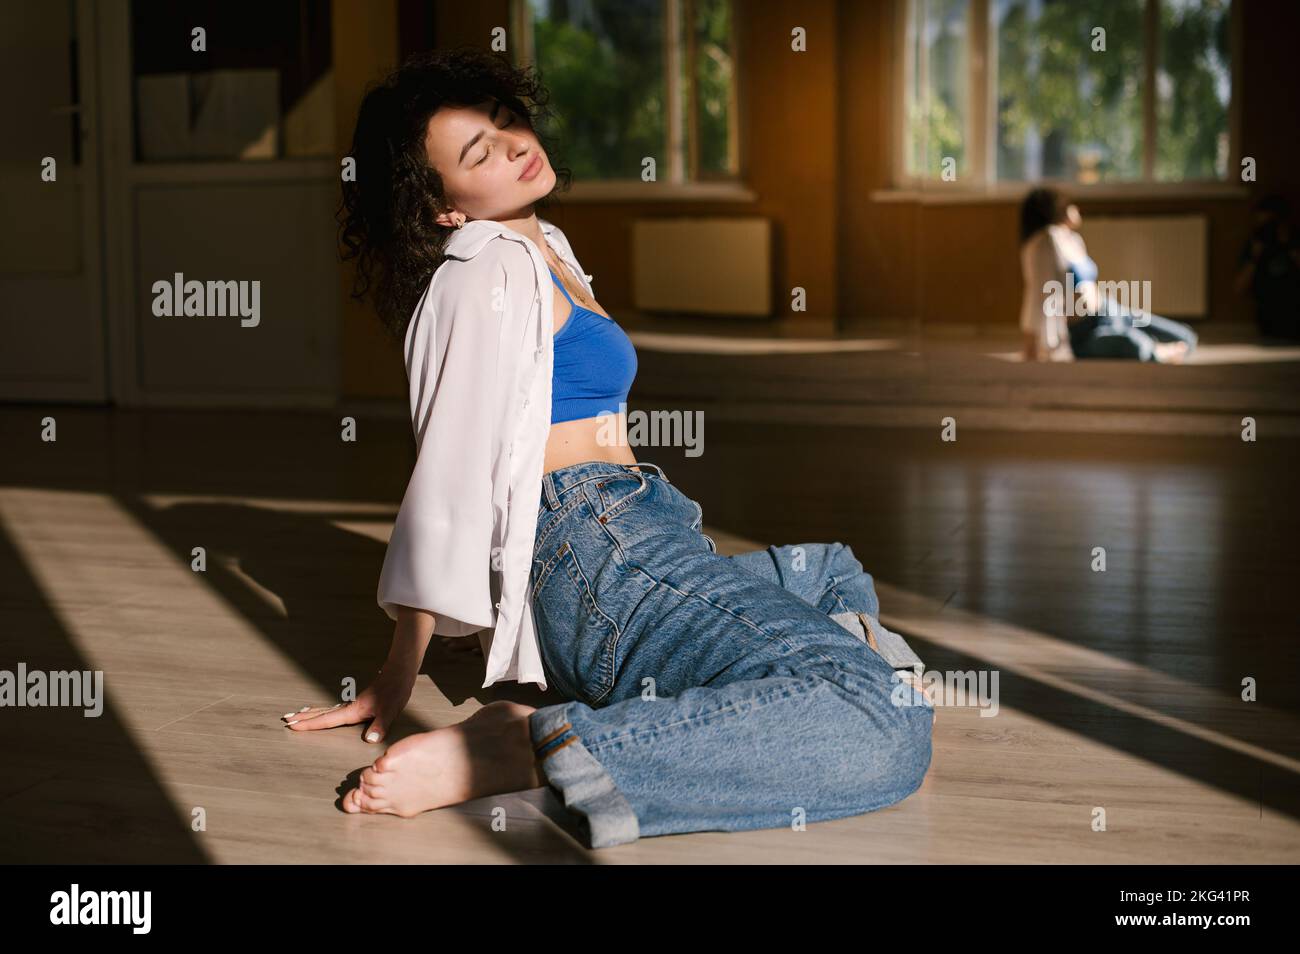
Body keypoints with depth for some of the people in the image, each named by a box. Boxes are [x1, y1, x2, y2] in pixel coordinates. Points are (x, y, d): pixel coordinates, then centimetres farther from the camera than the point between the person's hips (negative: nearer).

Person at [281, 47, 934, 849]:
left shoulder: (545, 251, 18)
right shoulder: (492, 274, -12)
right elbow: (450, 480, -15)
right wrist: (398, 679, -14)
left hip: (641, 552, 10)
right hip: (610, 567, -10)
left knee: (841, 575, 36)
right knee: (889, 724, -29)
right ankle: (530, 749, -30)